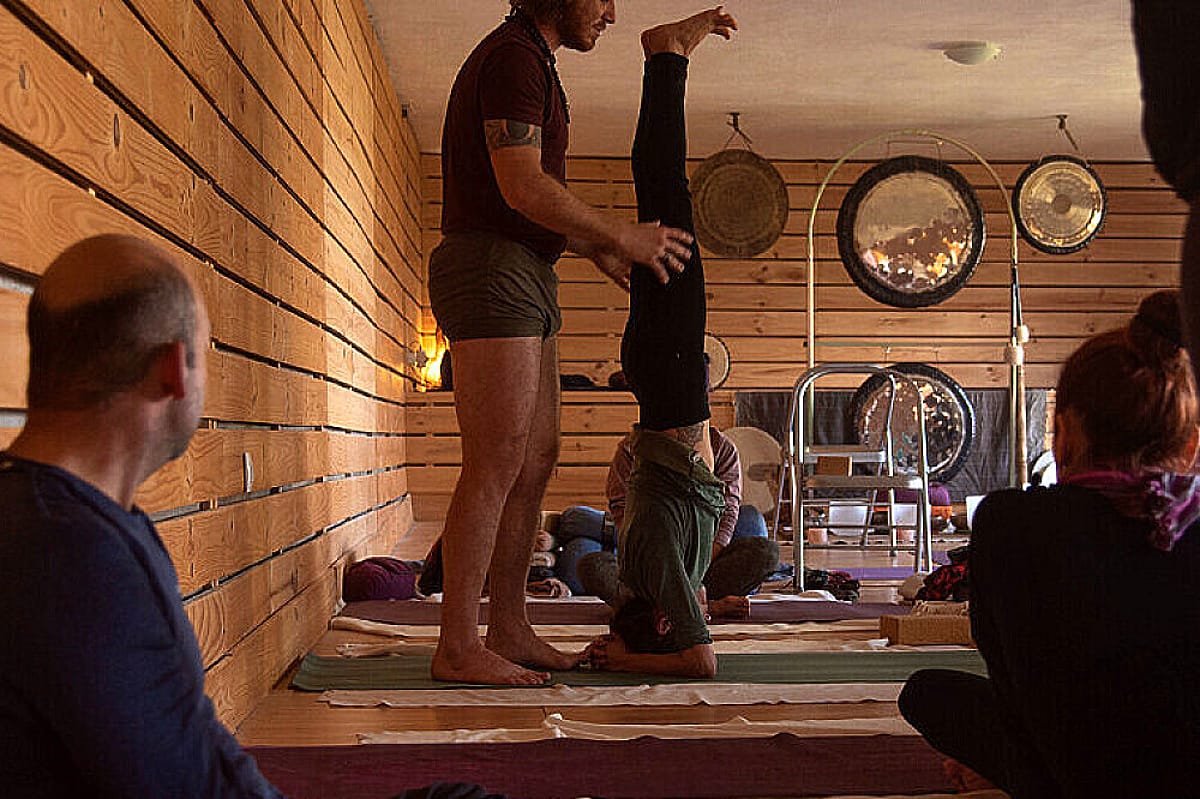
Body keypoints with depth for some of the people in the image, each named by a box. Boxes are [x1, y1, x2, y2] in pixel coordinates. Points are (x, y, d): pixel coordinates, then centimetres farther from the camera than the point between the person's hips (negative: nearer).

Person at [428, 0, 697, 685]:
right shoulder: (514, 58, -10)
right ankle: (458, 647, -9)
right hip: (492, 270, -10)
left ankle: (509, 630, 14)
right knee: (496, 464, -12)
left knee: (537, 457, 9)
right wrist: (623, 236, -12)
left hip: (526, 280, 10)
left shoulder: (531, 63, 23)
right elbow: (522, 187, -19)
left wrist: (598, 250, 19)